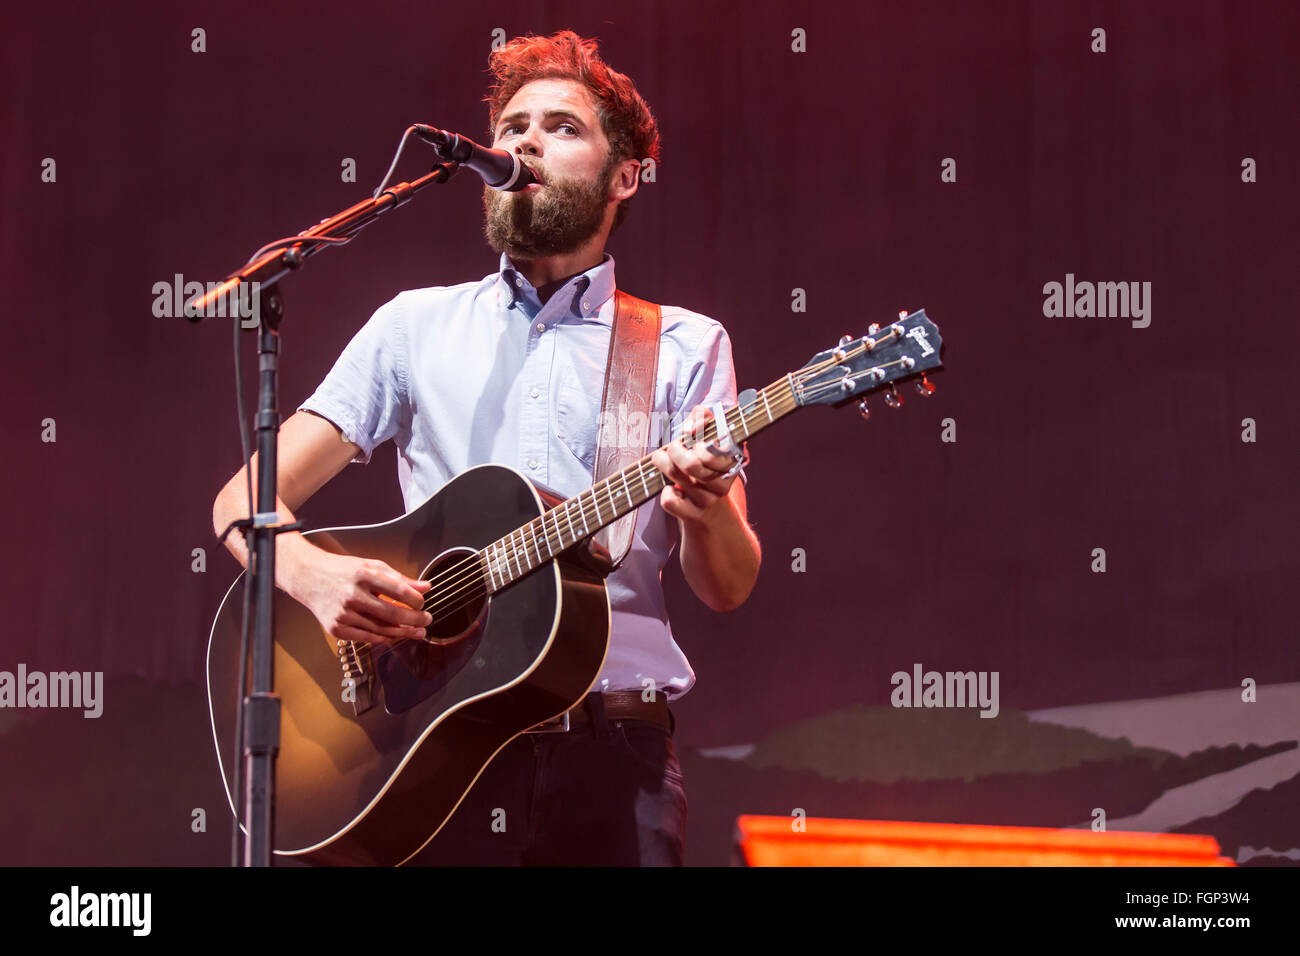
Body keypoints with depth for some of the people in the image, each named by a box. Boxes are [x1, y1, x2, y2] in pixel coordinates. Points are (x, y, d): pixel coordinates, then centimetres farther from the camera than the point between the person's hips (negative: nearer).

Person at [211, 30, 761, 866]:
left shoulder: (685, 347, 7)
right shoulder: (418, 326, 10)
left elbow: (727, 588, 1)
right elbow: (246, 500, 6)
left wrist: (707, 509, -22)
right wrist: (316, 575, -16)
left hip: (613, 762, 0)